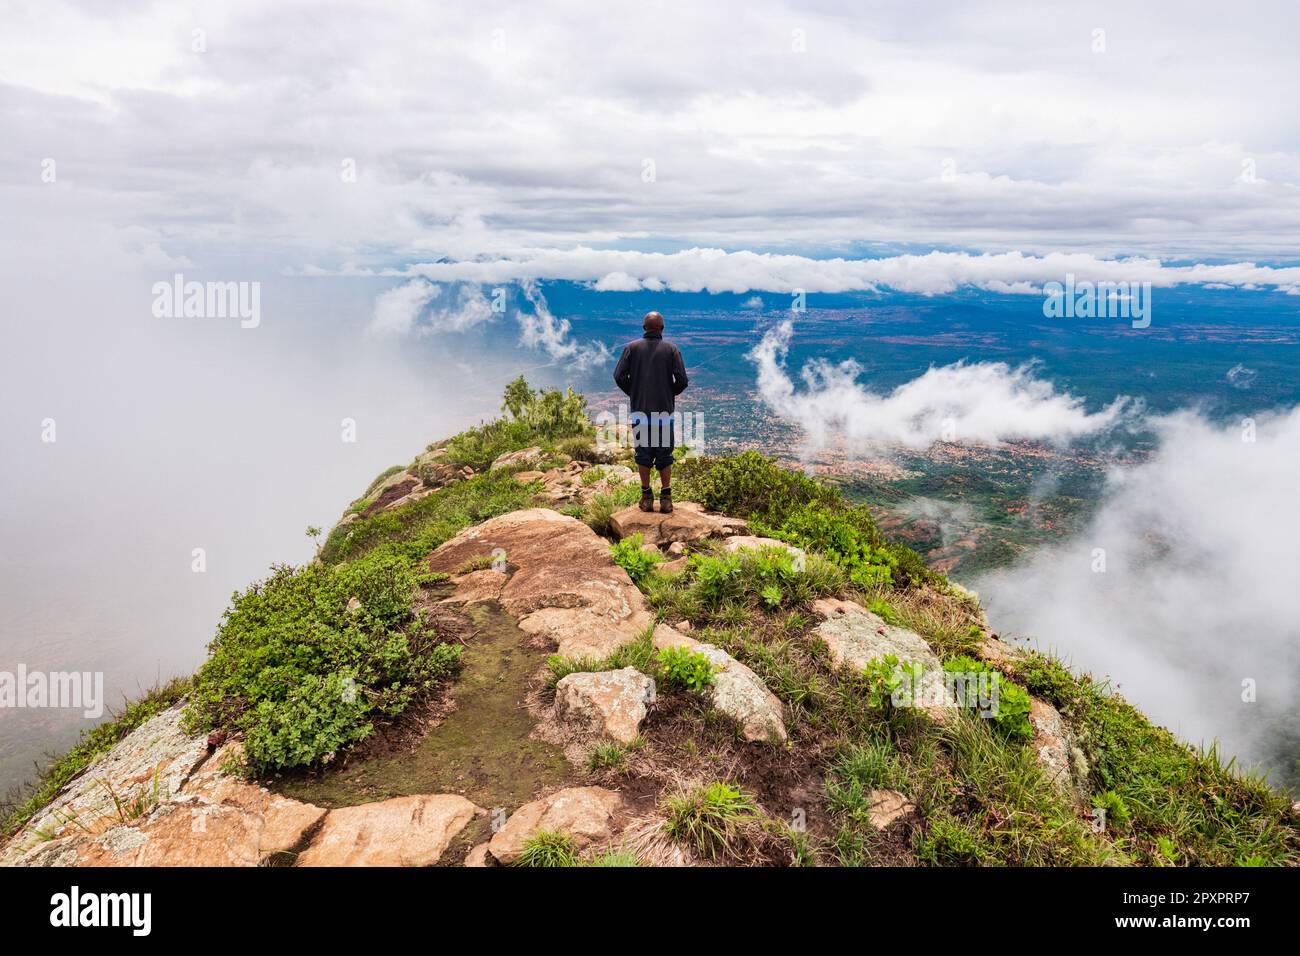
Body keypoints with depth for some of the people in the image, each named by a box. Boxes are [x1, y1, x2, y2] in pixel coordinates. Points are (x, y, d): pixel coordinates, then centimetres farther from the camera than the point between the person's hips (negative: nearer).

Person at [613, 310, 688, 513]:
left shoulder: (631, 347, 1)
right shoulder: (671, 349, -1)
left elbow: (619, 376, -7)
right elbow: (682, 379, -8)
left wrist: (632, 393, 9)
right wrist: (671, 394, 12)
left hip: (639, 409, 1)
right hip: (664, 409, 0)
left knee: (643, 452, 9)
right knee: (664, 453, 7)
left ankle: (647, 497, 10)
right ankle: (666, 498, 5)